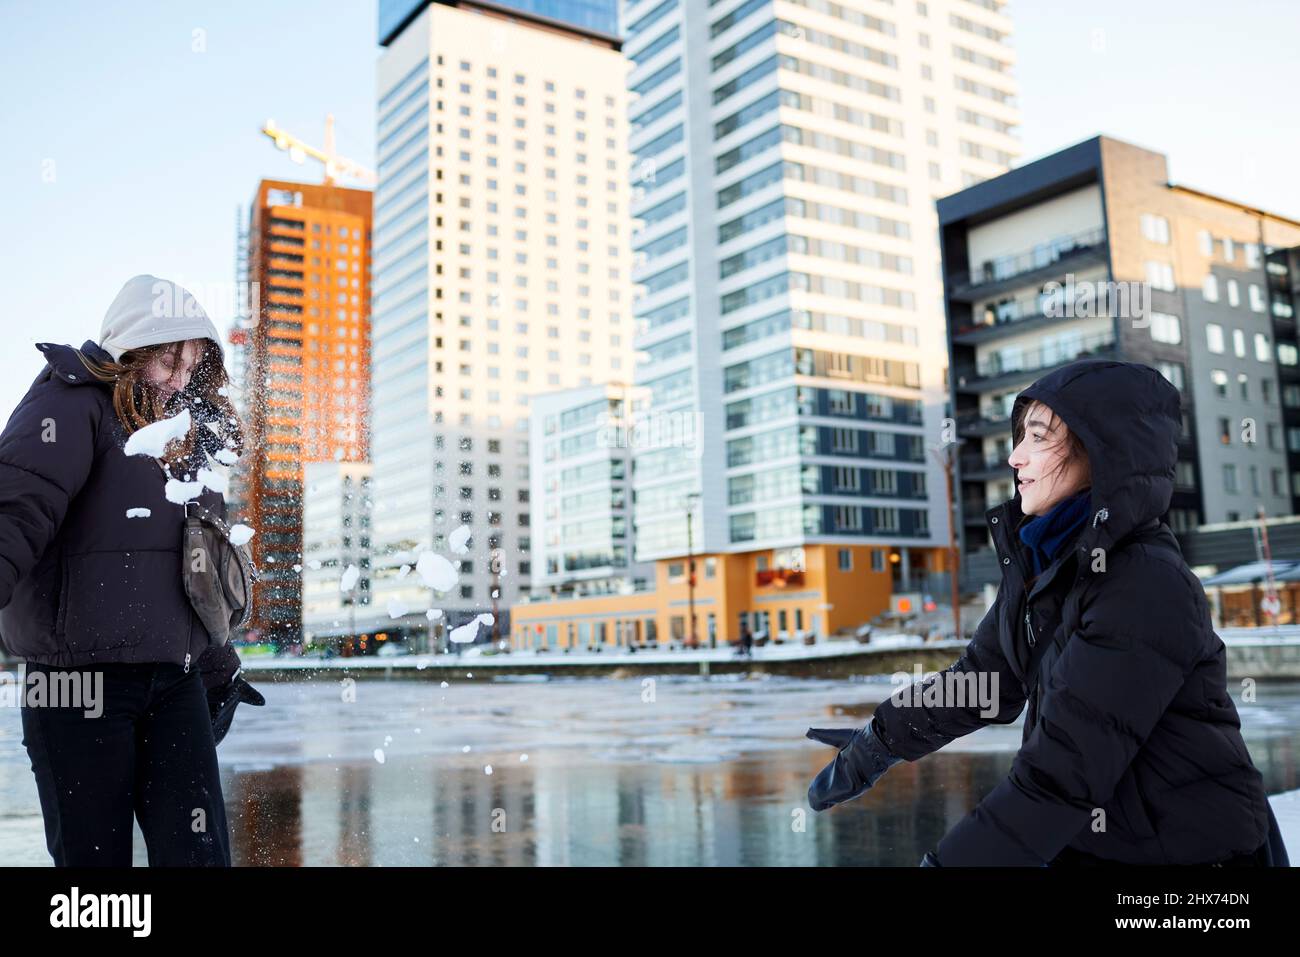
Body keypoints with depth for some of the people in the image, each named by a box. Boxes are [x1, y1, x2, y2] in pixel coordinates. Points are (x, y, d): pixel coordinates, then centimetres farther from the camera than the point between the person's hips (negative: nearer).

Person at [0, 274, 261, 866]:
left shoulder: (185, 435, 17)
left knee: (199, 852, -1)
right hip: (81, 683, -6)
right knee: (94, 855, 2)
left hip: (176, 680, 6)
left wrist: (217, 668, 26)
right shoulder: (72, 406, -4)